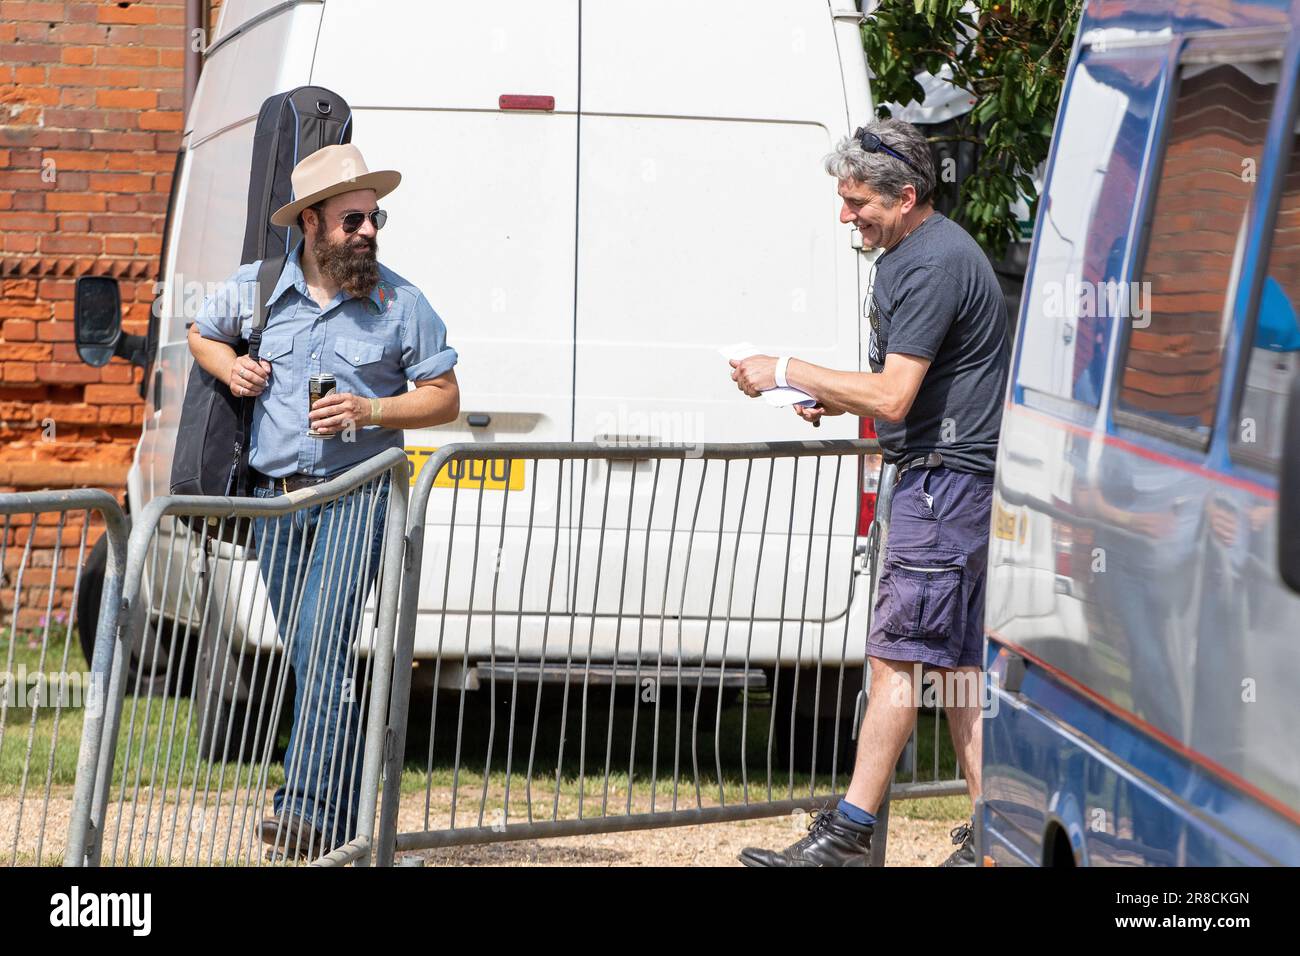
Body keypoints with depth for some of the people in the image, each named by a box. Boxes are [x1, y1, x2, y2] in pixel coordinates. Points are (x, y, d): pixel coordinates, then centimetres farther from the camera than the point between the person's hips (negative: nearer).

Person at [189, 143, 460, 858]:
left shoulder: (401, 303, -1)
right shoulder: (258, 286, 7)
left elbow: (443, 396, 3)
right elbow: (202, 334, 25)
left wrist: (370, 410, -13)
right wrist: (230, 366, 3)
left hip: (356, 499, -4)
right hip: (275, 497, 4)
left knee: (320, 646, -18)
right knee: (309, 657, 9)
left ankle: (308, 811, -23)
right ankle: (343, 814, 18)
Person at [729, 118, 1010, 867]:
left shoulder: (933, 265, -18)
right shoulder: (911, 254, 17)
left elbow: (893, 396, -22)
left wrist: (789, 372, -14)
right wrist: (834, 400, 11)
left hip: (947, 479, -11)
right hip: (953, 476, 11)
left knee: (899, 654, -9)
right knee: (958, 662, 9)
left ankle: (851, 831, -7)